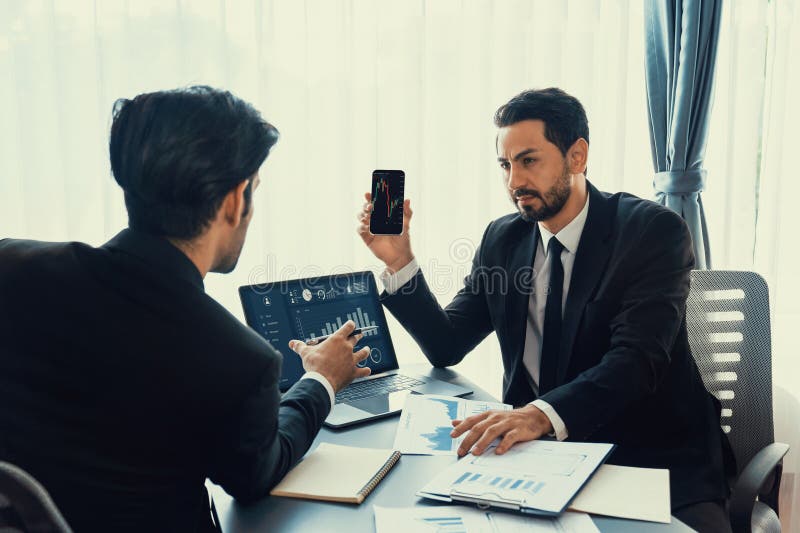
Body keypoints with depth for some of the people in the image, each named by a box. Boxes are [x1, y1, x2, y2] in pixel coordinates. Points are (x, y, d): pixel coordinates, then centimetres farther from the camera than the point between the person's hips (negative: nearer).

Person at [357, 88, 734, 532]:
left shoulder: (652, 230, -9)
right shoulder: (501, 240, 6)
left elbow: (637, 360, -22)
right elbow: (445, 346, 6)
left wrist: (543, 413, -39)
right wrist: (398, 261, -7)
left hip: (653, 457, -3)